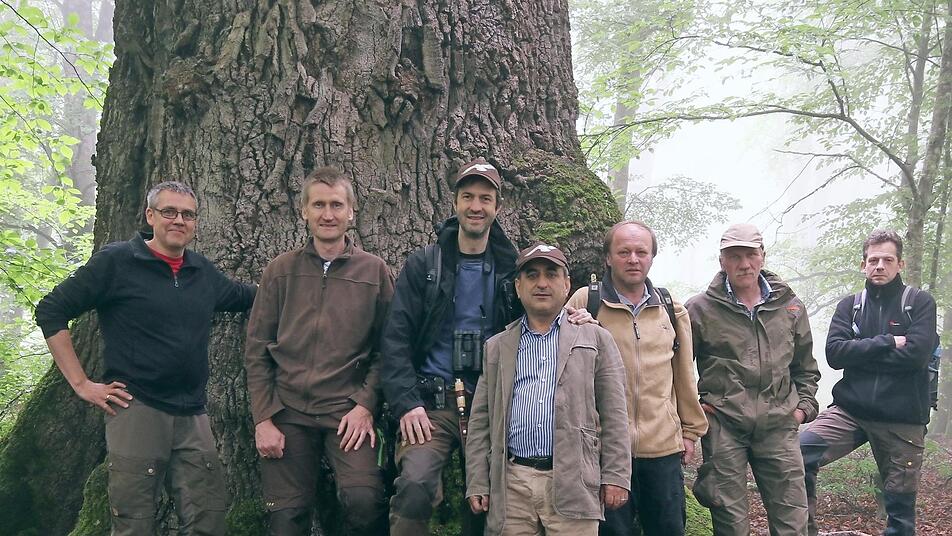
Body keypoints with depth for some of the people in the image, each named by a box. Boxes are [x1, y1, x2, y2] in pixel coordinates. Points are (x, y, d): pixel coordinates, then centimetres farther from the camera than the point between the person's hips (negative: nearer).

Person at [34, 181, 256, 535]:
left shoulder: (203, 272, 12)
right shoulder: (116, 261, -3)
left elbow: (244, 296, 31)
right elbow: (51, 311, -4)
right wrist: (81, 383, -7)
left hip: (193, 416, 5)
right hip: (136, 411, -5)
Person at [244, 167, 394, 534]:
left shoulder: (374, 271, 4)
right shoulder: (280, 271, 7)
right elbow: (256, 350, 6)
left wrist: (366, 406, -8)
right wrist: (263, 418, -1)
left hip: (348, 412, -2)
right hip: (287, 413, 2)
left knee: (364, 500, -22)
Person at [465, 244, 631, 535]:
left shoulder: (596, 339, 10)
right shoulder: (497, 347, 15)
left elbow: (614, 416, 5)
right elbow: (481, 422, 12)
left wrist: (615, 477, -3)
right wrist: (477, 484, 5)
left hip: (573, 483, -2)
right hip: (511, 484, 2)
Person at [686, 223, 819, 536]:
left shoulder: (790, 307, 10)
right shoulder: (700, 309, -1)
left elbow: (805, 367, 22)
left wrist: (804, 406, 10)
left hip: (778, 427, 3)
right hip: (722, 427, -3)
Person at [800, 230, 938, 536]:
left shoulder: (920, 302, 3)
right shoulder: (849, 305, 10)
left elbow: (915, 355, -13)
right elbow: (834, 353, -6)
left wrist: (859, 354, -7)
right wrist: (887, 343, -11)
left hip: (903, 419, -1)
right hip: (850, 409, 2)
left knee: (901, 504, 6)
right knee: (799, 453, -20)